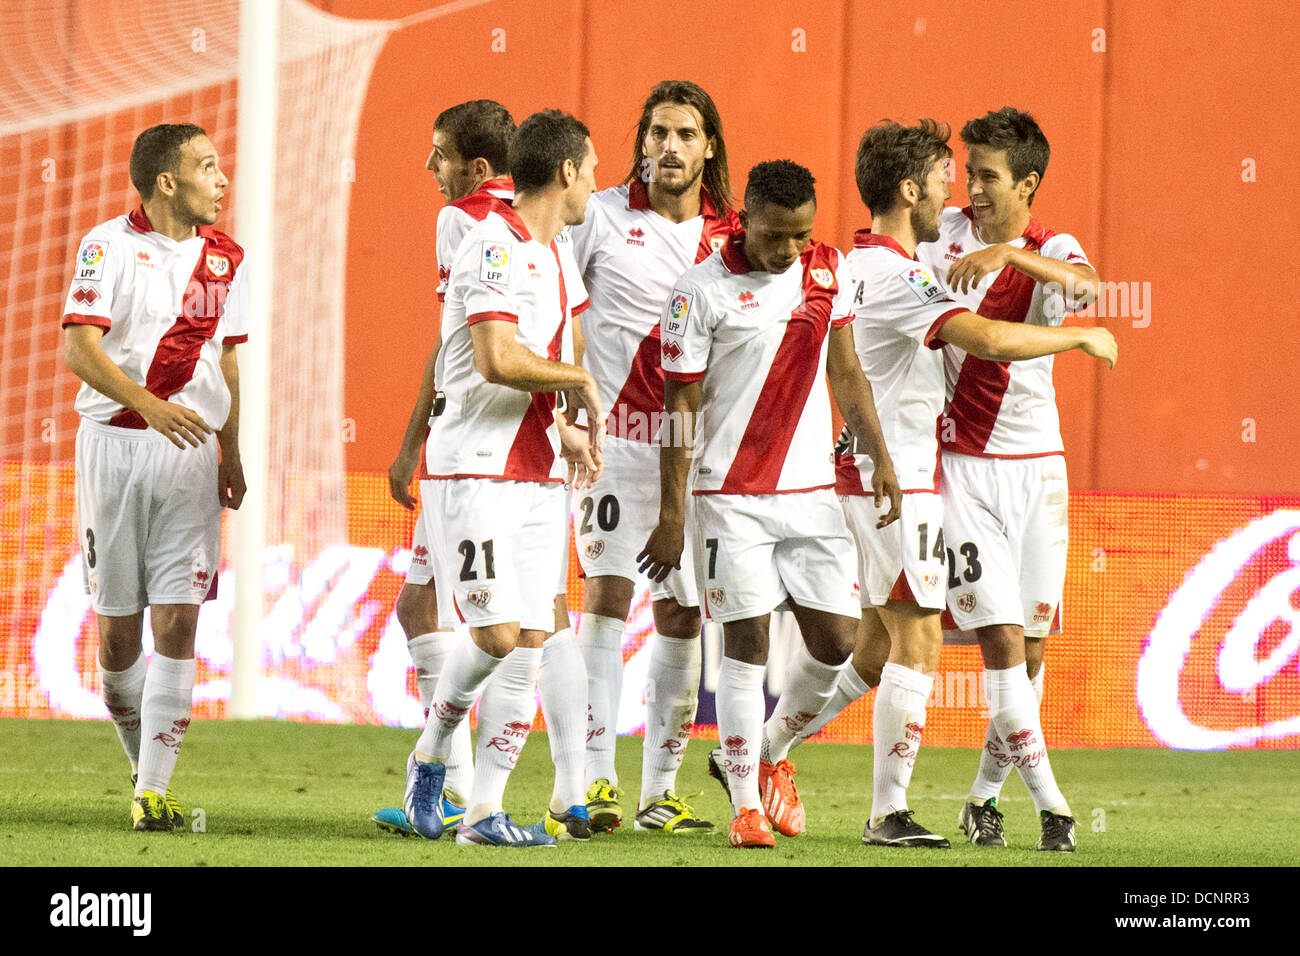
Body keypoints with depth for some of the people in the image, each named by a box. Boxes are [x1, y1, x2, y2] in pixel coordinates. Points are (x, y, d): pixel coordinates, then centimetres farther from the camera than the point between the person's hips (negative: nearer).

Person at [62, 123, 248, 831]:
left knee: (177, 622, -8)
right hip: (114, 446, -3)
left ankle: (154, 790, -7)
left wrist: (231, 454, 16)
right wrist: (149, 405, -29)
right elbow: (78, 348, -16)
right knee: (119, 630, 2)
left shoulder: (224, 257, 10)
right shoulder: (110, 246, -6)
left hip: (191, 452, 3)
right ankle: (144, 759, 25)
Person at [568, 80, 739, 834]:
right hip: (614, 433, -4)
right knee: (608, 595, -12)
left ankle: (660, 790, 14)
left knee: (682, 615, 6)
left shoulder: (729, 235, 9)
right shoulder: (601, 215, -1)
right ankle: (596, 780, -13)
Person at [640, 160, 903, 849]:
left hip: (812, 490, 5)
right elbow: (680, 406, -8)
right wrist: (671, 515, -9)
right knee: (745, 645, -7)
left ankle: (772, 755, 26)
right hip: (731, 497, -5)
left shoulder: (827, 270, 5)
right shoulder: (702, 290, -11)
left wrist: (879, 456, 8)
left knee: (835, 641, 1)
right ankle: (745, 804, 2)